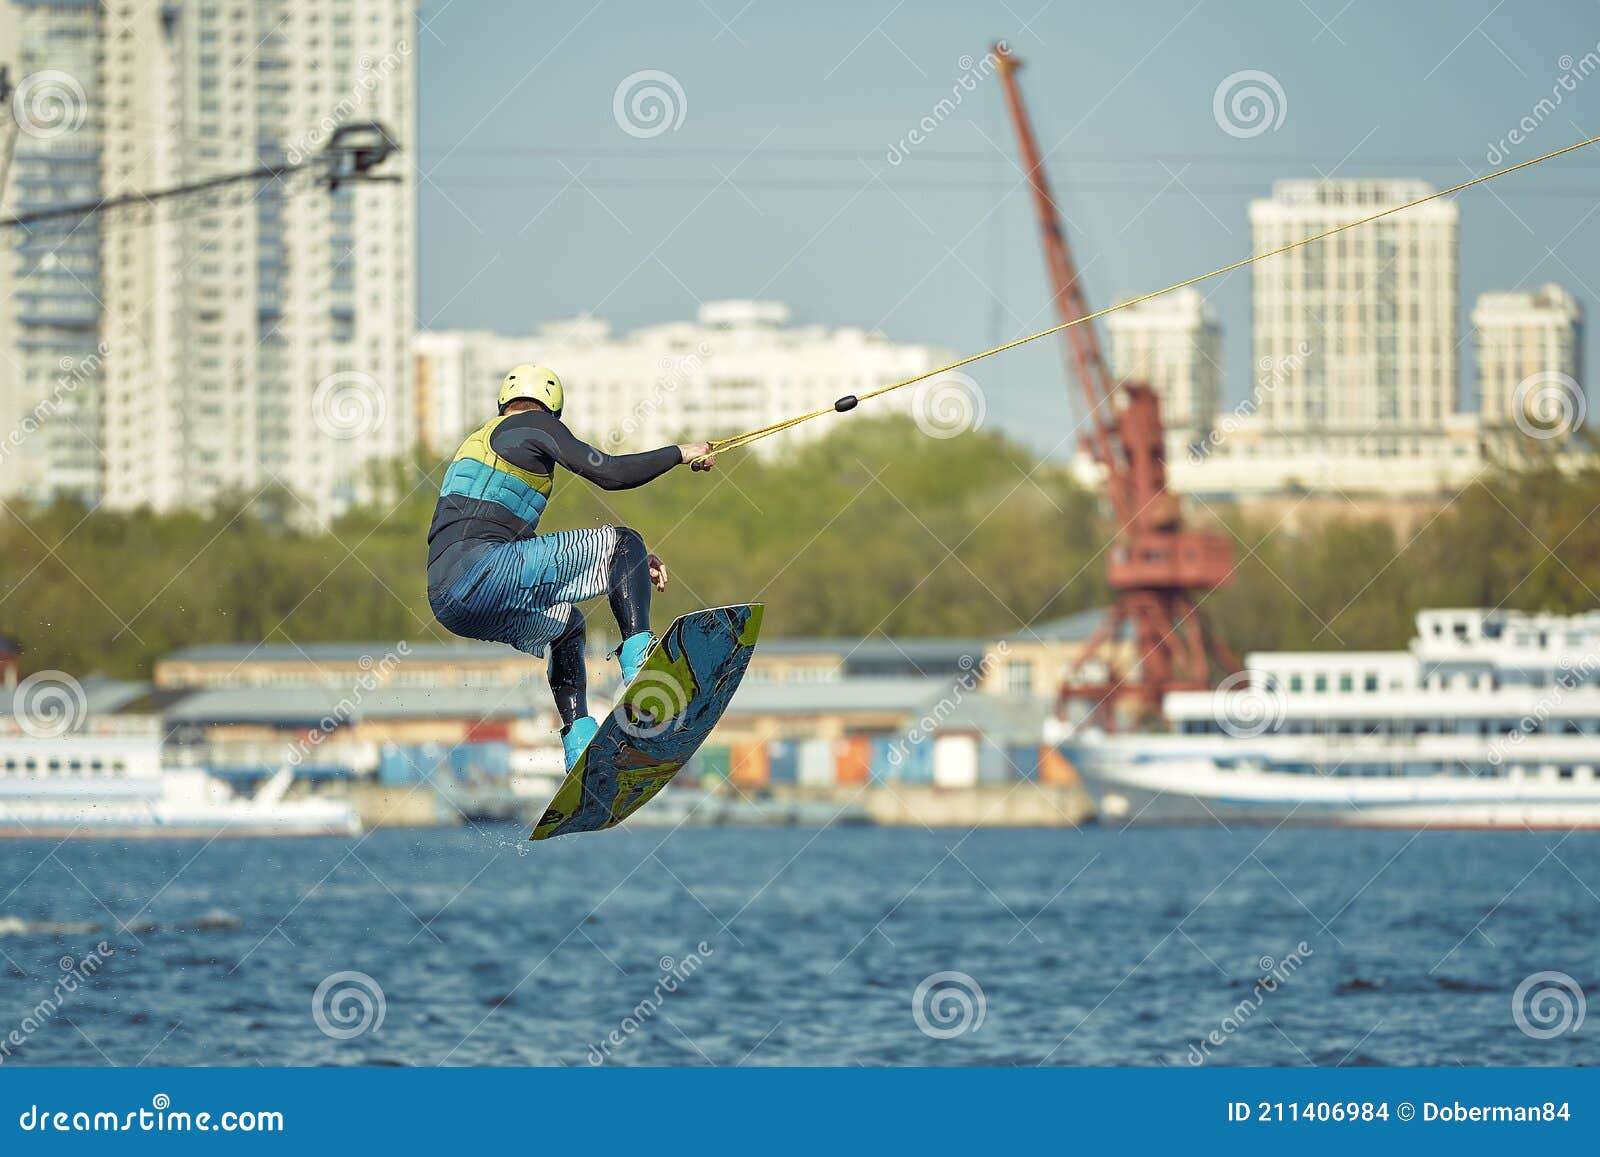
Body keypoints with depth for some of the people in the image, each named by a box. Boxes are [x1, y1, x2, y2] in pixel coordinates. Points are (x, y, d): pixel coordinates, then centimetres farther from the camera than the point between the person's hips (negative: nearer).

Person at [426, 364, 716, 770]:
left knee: (566, 621, 34)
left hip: (446, 605, 8)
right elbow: (607, 472, -4)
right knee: (622, 542, 1)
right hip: (482, 573, -8)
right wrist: (681, 454, 11)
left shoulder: (478, 441, 33)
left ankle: (580, 749, 22)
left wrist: (629, 562, 32)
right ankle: (638, 657, -14)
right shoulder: (535, 425, 7)